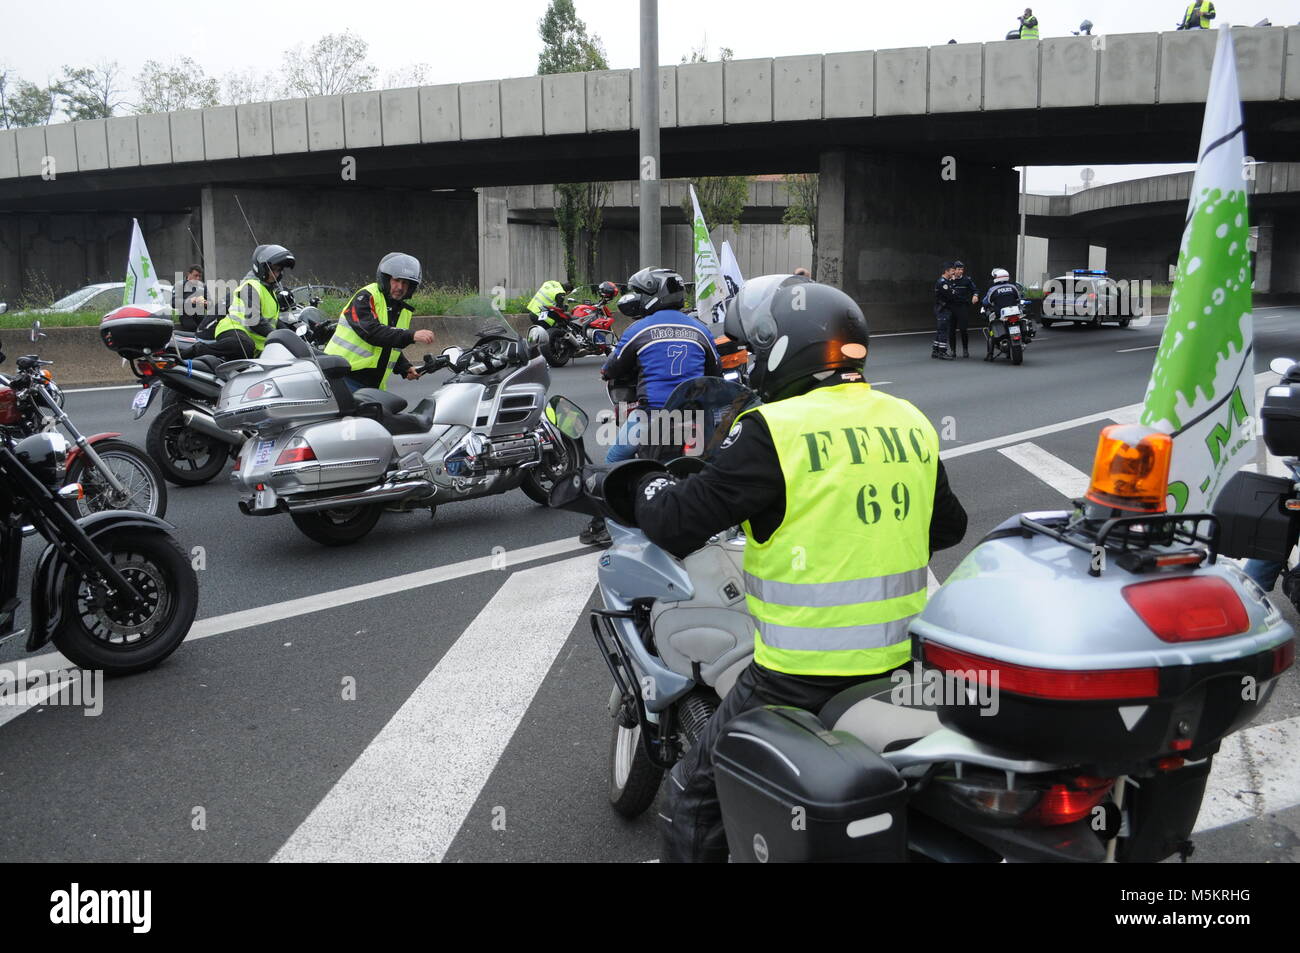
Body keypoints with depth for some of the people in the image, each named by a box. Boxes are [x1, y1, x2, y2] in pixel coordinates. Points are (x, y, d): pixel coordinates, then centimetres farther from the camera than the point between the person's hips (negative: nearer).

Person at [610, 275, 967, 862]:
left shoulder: (774, 430, -17)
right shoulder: (912, 422, 5)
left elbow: (678, 526, -15)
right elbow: (948, 527, 19)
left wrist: (642, 483, 5)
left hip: (803, 678, -7)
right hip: (902, 663, 7)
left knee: (697, 797, 10)